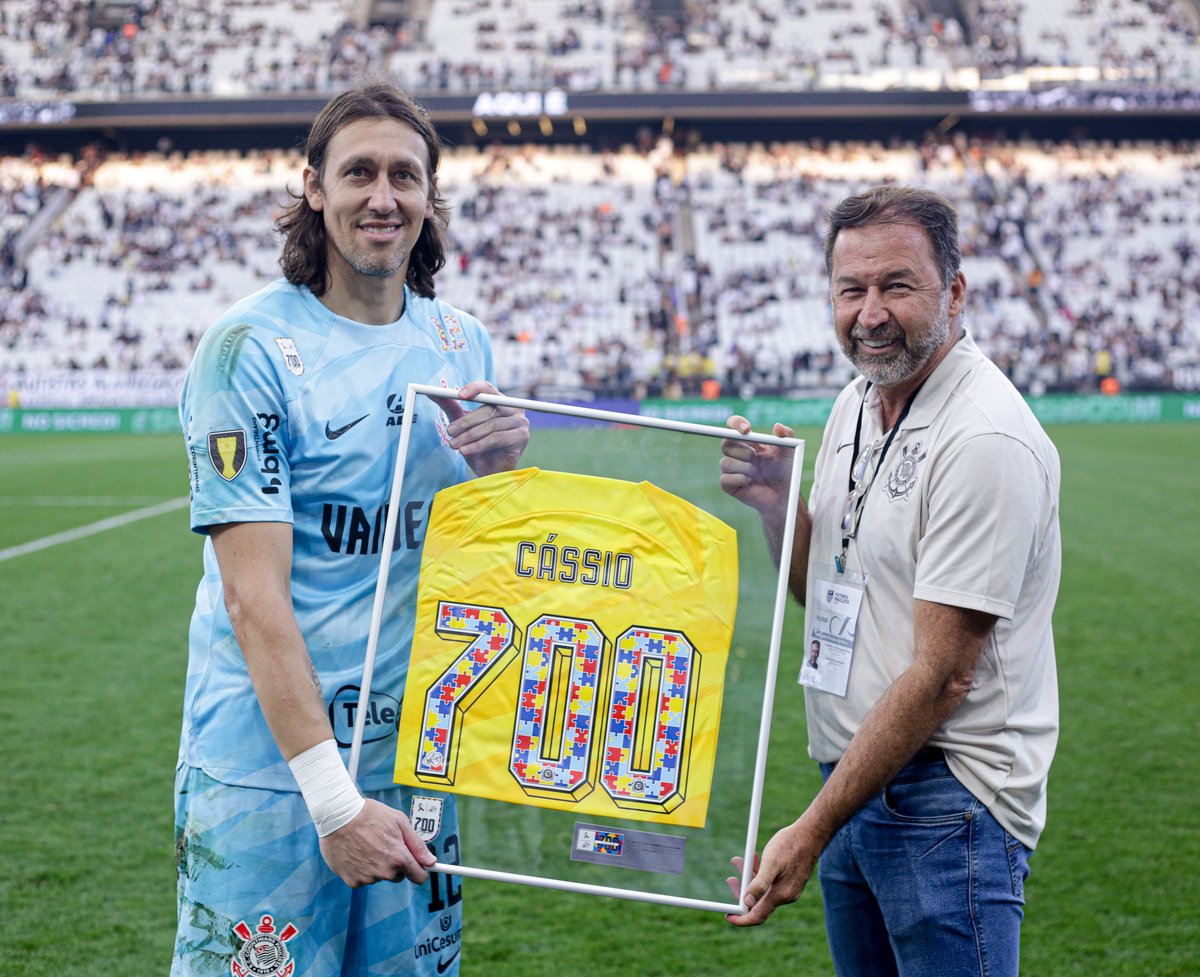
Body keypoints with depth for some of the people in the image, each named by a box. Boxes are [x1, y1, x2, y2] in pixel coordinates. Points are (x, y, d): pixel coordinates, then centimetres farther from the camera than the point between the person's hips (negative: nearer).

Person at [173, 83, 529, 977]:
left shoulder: (461, 344, 6)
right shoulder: (250, 349, -12)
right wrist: (332, 796, -21)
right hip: (267, 765, -5)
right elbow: (252, 595, -16)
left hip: (415, 751, 6)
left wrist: (502, 466, -7)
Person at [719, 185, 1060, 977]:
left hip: (947, 800, -8)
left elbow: (938, 677, -20)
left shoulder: (986, 439, -19)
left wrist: (811, 831, -19)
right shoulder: (857, 404, 8)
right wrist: (777, 504, -3)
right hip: (855, 778, 8)